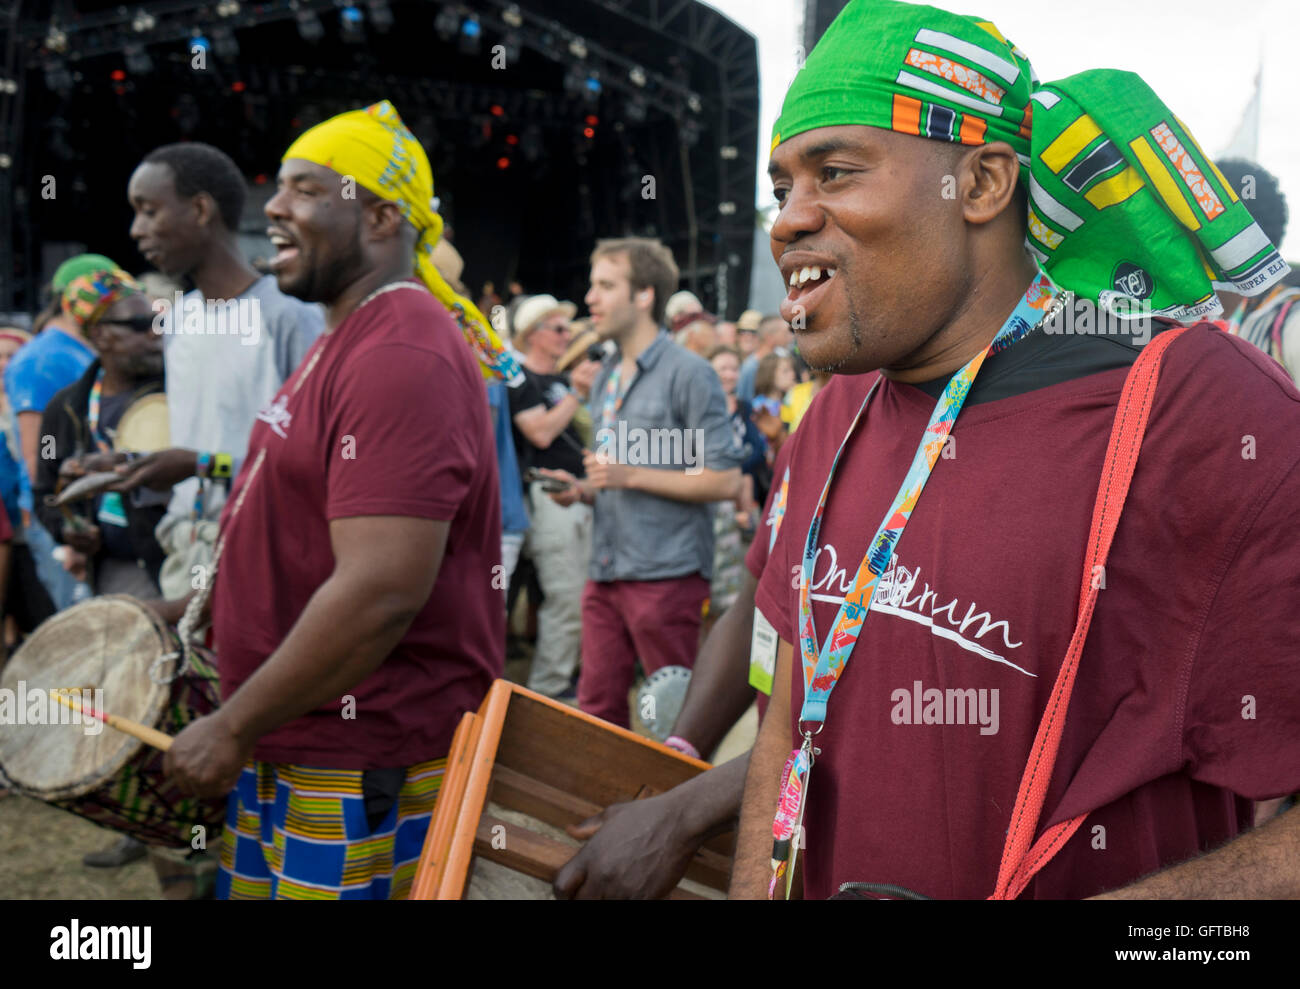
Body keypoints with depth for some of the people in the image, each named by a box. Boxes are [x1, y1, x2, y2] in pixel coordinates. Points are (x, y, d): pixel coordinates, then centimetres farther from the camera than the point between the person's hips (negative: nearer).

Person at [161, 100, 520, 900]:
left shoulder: (401, 356, -21)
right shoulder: (343, 344, 13)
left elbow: (380, 594, -28)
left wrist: (233, 728, -19)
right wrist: (194, 609, 15)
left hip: (364, 781, -10)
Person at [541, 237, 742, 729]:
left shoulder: (689, 373, -8)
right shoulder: (606, 375, 16)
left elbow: (725, 480, -13)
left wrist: (630, 476, -18)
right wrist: (582, 490, 5)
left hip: (666, 573, -7)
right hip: (606, 572, 7)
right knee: (597, 706, 9)